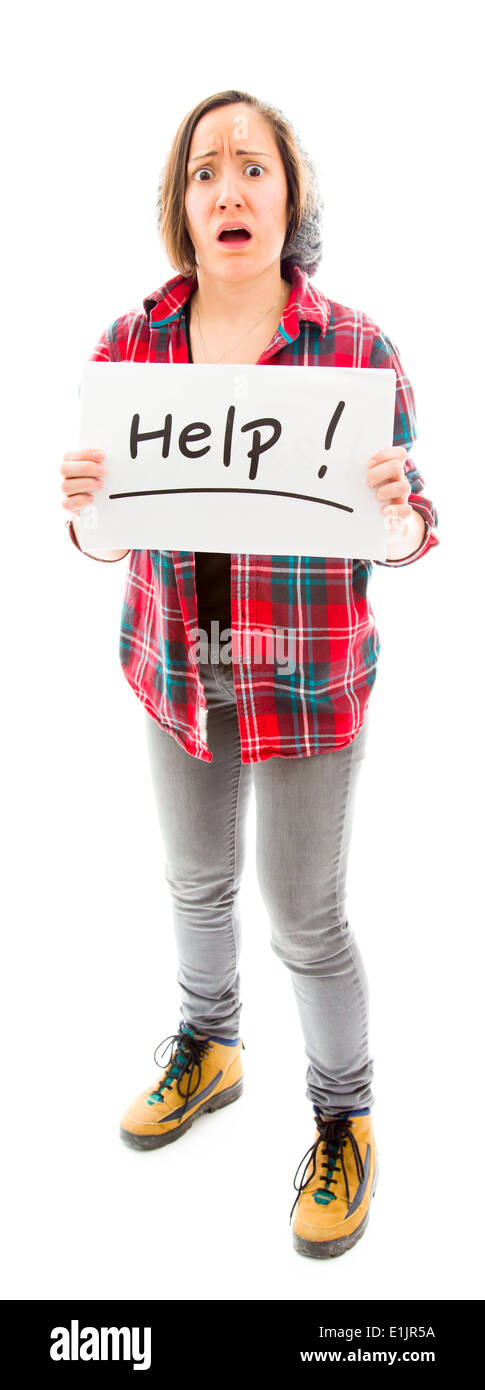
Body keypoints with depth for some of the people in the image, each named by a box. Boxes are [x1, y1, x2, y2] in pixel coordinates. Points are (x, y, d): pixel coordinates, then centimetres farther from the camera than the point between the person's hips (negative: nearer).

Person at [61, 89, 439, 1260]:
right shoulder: (128, 345, -2)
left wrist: (395, 520, -27)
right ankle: (208, 1051, 49)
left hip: (308, 687, -3)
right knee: (196, 880, 21)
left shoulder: (358, 350, -11)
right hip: (176, 676, 4)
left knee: (305, 918, 7)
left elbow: (409, 535, -5)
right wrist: (87, 505, -19)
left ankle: (345, 1120, 34)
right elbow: (110, 537, 3)